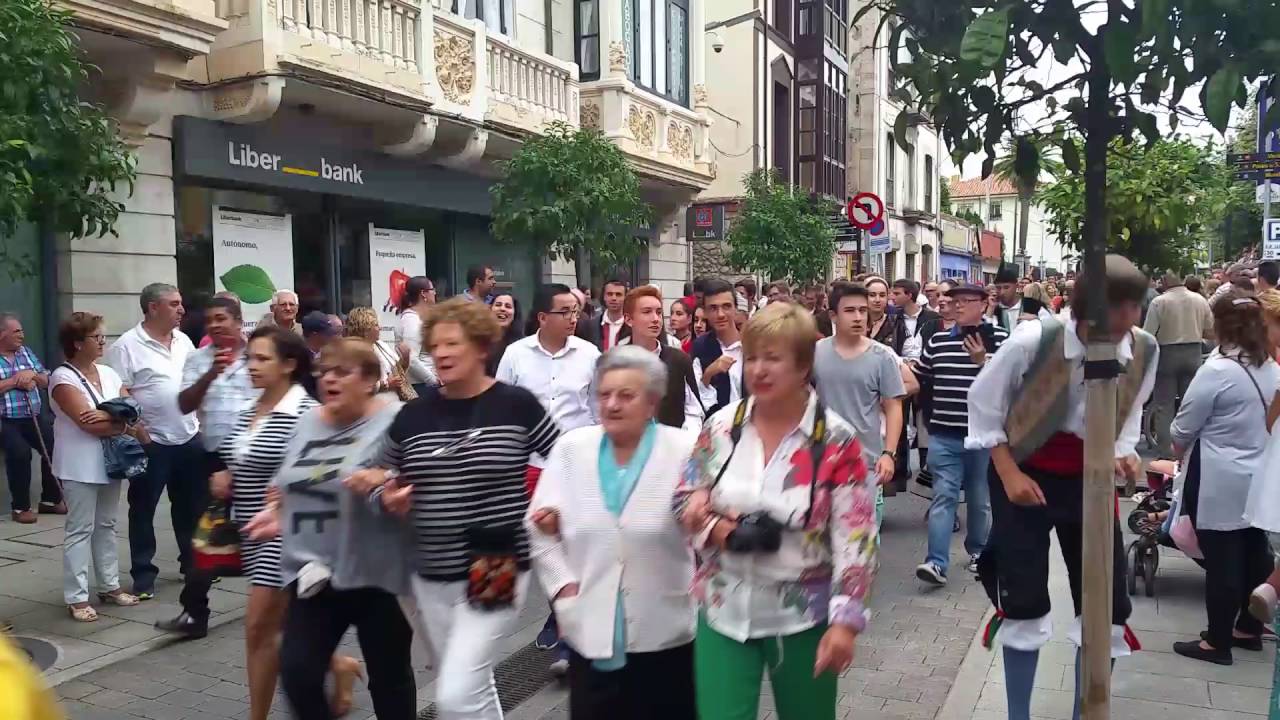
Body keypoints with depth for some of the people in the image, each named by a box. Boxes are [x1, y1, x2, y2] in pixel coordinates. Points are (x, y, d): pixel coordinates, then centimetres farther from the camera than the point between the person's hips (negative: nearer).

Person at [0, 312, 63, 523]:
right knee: (20, 451, -28)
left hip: (34, 417, 5)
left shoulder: (26, 352, 14)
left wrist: (32, 375, -6)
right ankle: (20, 507, -12)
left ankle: (51, 499, 7)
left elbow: (46, 382, 14)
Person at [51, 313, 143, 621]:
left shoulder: (108, 374, 9)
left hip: (110, 460, 7)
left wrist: (108, 415, -16)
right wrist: (129, 428, -9)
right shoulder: (63, 378, -11)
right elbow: (89, 424, -19)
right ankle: (76, 597, 4)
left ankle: (109, 585, 24)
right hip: (81, 466, -6)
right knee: (80, 529, -2)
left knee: (106, 525, 14)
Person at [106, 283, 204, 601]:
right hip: (150, 443, -6)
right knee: (143, 510, 6)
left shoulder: (183, 341, 9)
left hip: (189, 439, 6)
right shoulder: (127, 346, -11)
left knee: (191, 506, 15)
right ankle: (143, 573, 16)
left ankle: (193, 563, 28)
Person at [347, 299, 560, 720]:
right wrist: (387, 498, -7)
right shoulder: (414, 414, 3)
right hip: (430, 576, 5)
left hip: (496, 571, -5)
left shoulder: (516, 405, -7)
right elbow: (377, 477, 13)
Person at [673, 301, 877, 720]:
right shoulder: (720, 427, -3)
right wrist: (718, 528, -15)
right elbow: (685, 499, 5)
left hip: (803, 615, -1)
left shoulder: (836, 441, -12)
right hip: (724, 610, 2)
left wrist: (845, 619, -16)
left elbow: (855, 537, -11)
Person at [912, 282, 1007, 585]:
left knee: (980, 497, 13)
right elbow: (918, 377, 18)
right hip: (944, 434, 1)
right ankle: (937, 562, -8)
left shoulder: (1000, 339, -2)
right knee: (943, 496, -4)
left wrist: (982, 361, -20)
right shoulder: (937, 340, 6)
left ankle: (978, 551, 32)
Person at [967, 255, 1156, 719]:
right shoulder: (1033, 338, -24)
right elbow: (984, 400, -10)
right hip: (1025, 475, -3)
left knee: (1108, 605, 5)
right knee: (1024, 602, 3)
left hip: (1091, 479, 4)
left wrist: (1124, 451, -7)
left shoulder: (1145, 350, -11)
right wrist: (1008, 473, -13)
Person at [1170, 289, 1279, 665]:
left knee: (1222, 562, 1)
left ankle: (1217, 642, 13)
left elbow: (1183, 428, -11)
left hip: (1219, 483, -7)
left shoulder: (1217, 370, -19)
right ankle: (1249, 629, 32)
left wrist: (1180, 447, 10)